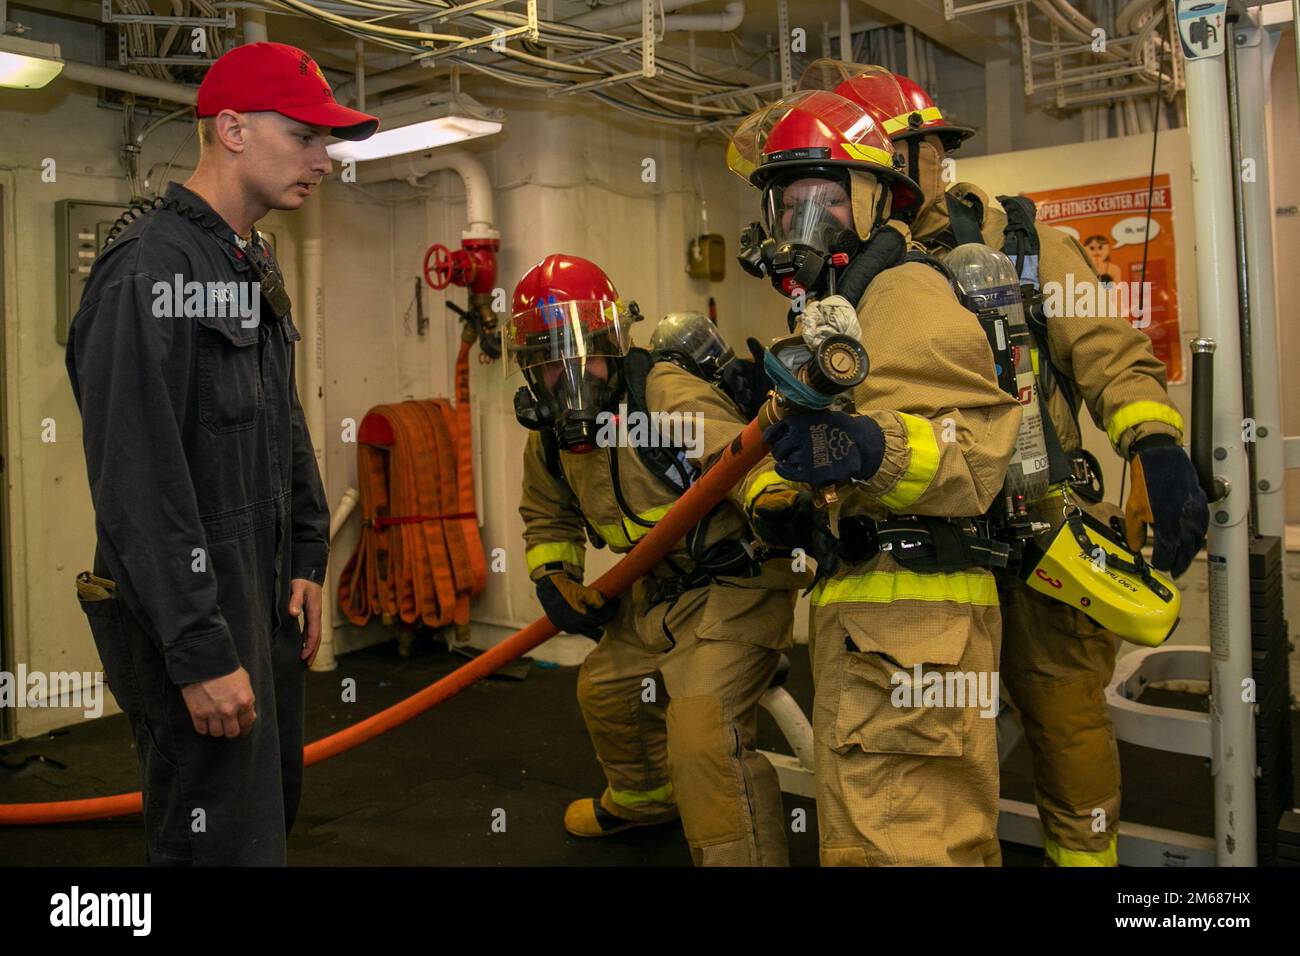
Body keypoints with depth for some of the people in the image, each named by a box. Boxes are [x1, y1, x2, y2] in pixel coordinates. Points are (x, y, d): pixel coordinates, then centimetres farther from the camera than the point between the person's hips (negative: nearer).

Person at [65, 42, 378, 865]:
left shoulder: (257, 266, 12)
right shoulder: (149, 273, -18)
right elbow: (137, 487, -23)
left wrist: (306, 562, 14)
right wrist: (199, 653, -22)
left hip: (267, 594, 9)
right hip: (190, 609, -9)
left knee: (275, 806, 20)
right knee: (228, 837, 1)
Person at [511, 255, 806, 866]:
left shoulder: (670, 396, -26)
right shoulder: (550, 437, 1)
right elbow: (547, 516, 19)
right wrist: (554, 579, 3)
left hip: (735, 585, -9)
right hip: (657, 592, 10)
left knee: (703, 734, -23)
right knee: (605, 687, 27)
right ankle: (644, 796, 57)